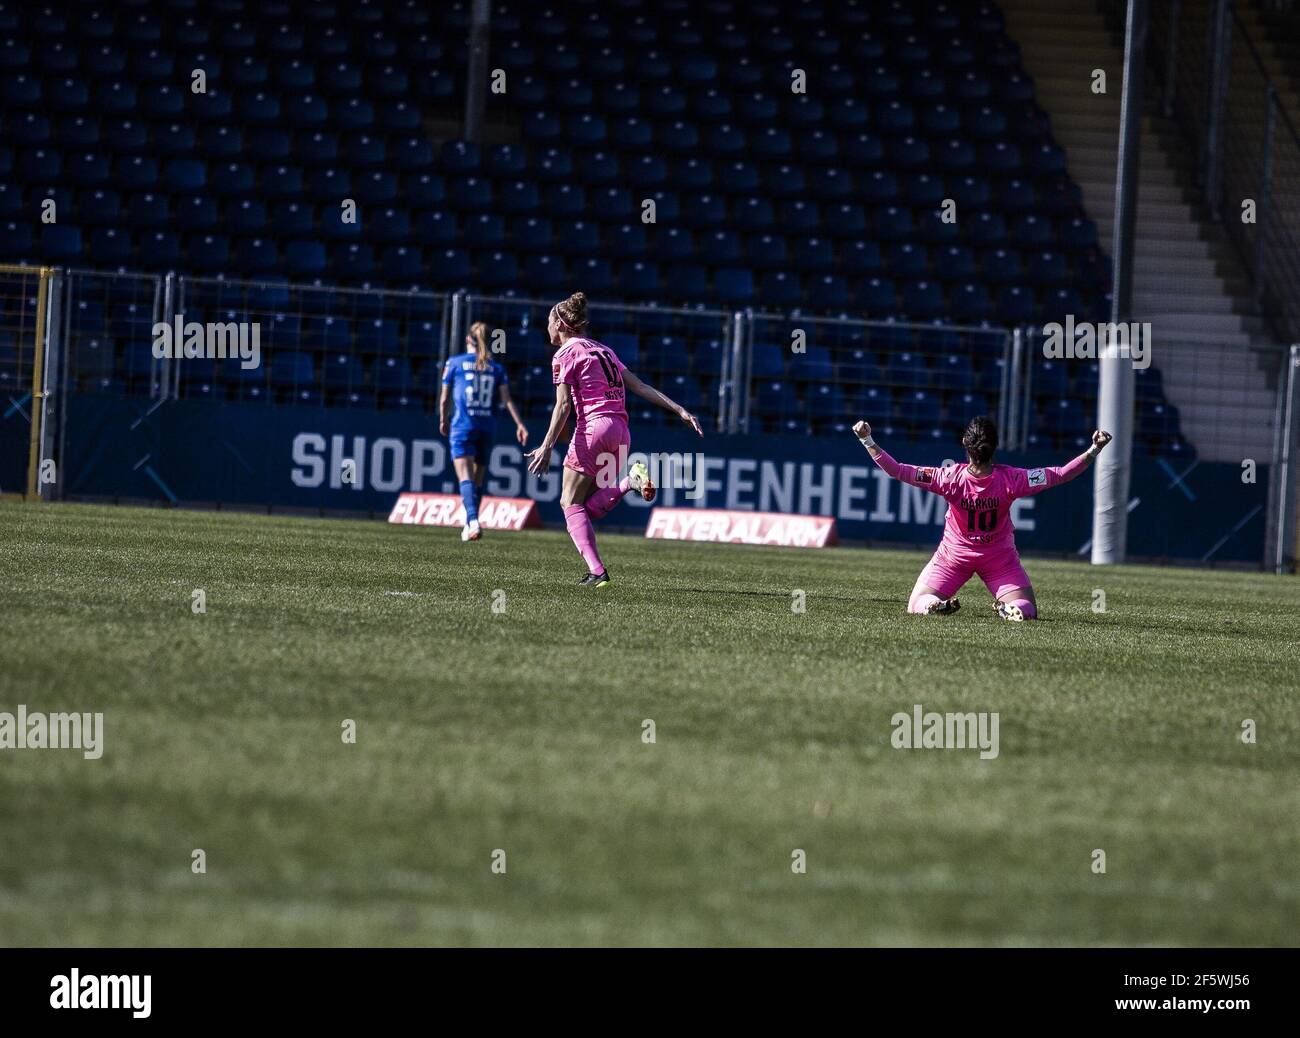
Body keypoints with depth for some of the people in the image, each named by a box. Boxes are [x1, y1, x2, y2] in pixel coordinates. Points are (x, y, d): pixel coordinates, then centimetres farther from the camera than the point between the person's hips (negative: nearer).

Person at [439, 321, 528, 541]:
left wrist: (443, 421, 24)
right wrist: (519, 424, -6)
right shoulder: (496, 368, 9)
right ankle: (469, 526, 22)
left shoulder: (454, 363, 2)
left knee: (466, 478, -13)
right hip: (487, 427, 3)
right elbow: (507, 399, -2)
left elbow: (444, 399, 8)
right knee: (477, 479, 16)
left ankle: (473, 521, -34)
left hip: (462, 426, -3)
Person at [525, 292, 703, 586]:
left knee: (571, 504, -1)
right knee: (590, 507, 12)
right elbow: (640, 386, 16)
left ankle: (597, 571, -18)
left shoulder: (566, 354, 1)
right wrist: (679, 410, 14)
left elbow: (563, 405, -9)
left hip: (593, 427, -7)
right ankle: (631, 481, -13)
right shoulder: (603, 350, 22)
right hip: (621, 432, 7)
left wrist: (546, 447, -13)